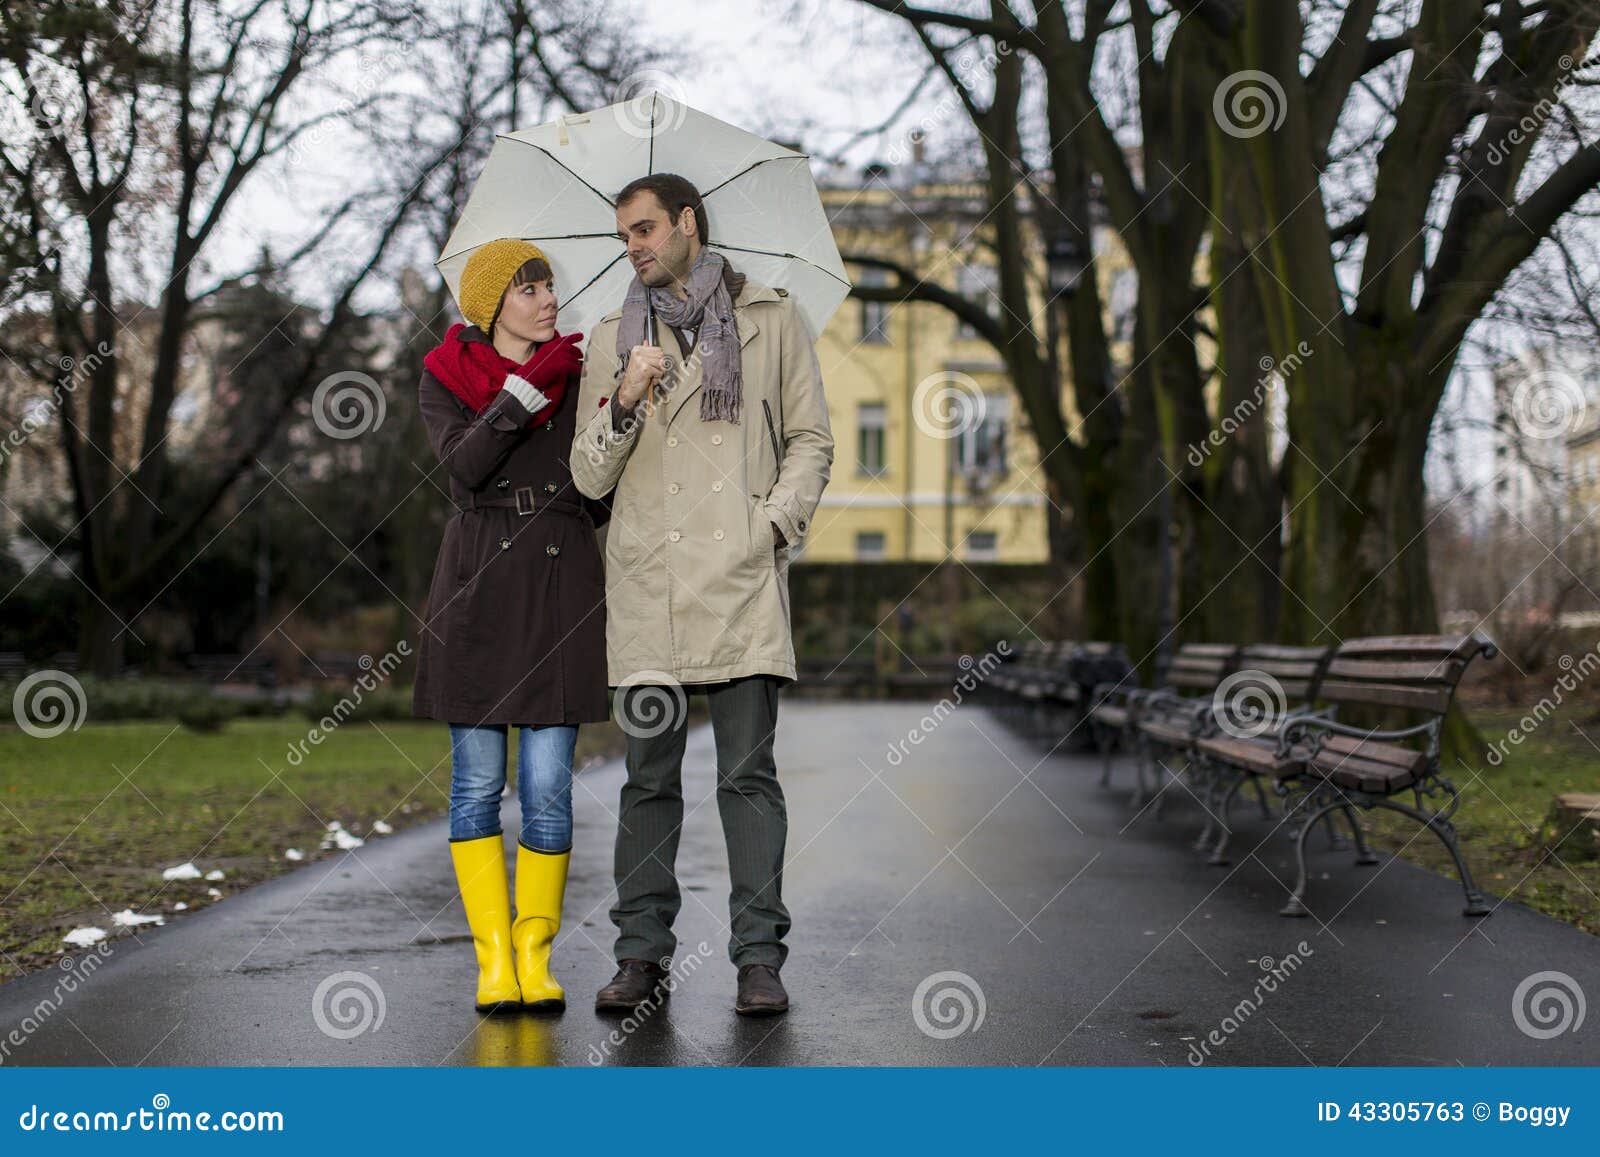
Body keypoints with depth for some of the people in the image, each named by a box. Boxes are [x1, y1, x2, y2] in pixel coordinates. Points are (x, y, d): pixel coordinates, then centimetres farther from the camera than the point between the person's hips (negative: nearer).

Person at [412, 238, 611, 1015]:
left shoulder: (578, 373, 10)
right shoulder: (447, 378, 5)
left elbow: (598, 501, 12)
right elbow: (462, 468, -13)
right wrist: (527, 387, -16)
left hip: (562, 584, 1)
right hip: (478, 584, -1)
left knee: (547, 786, -1)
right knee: (478, 782, 1)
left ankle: (536, 958, 9)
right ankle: (493, 960, 9)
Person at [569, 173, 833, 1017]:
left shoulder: (772, 319, 11)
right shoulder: (612, 339, 15)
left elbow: (811, 439, 11)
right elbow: (589, 476, 11)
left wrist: (777, 522, -3)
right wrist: (625, 402, -6)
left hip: (741, 577, -2)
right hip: (647, 583, 2)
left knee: (748, 773, -4)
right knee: (649, 778, 3)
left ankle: (759, 957, 1)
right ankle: (642, 955, 10)